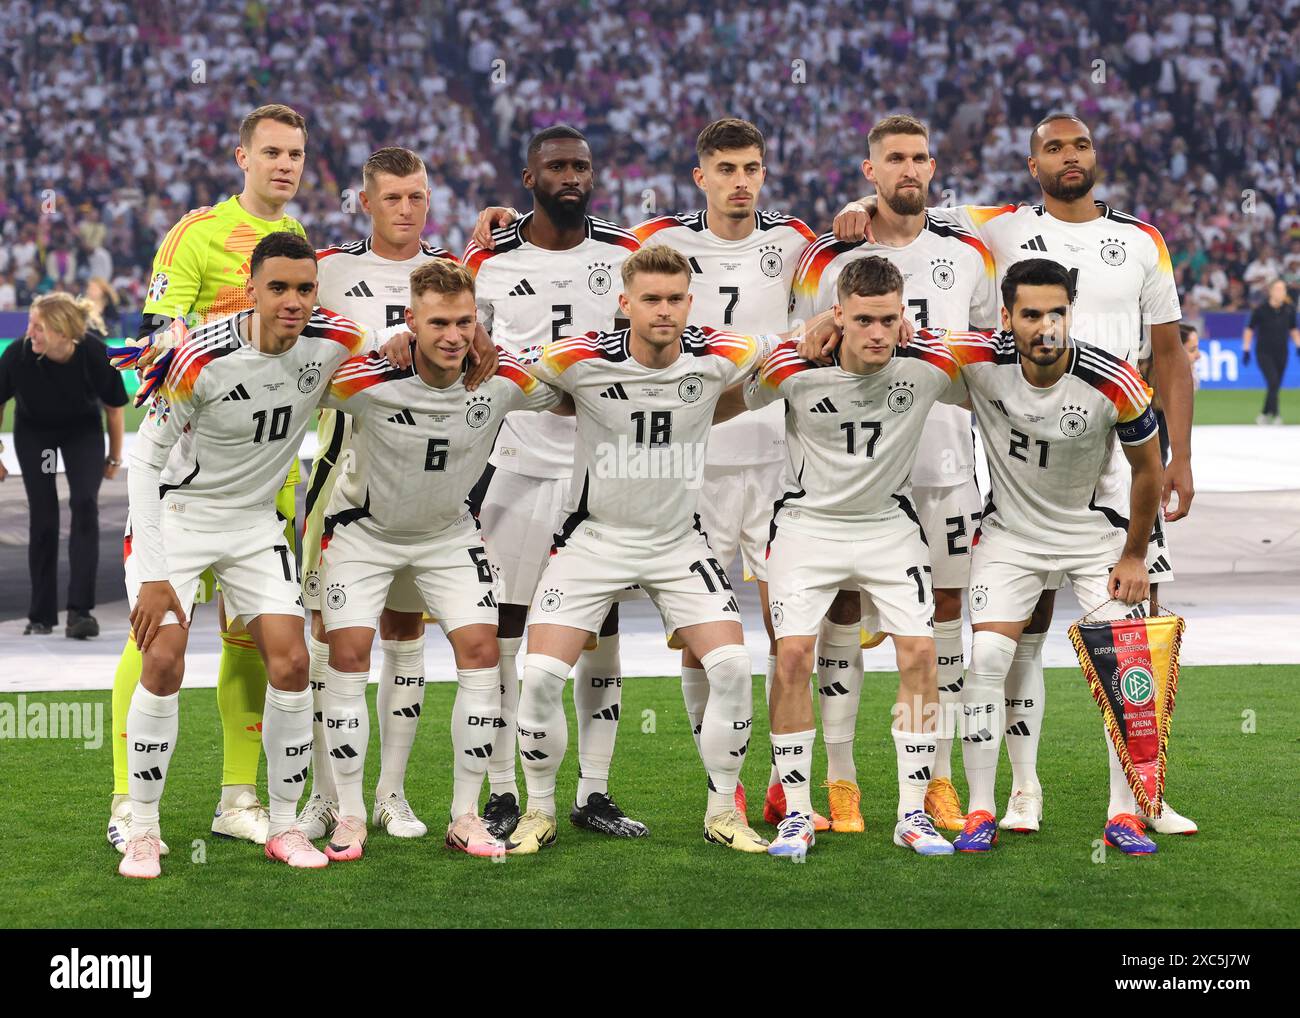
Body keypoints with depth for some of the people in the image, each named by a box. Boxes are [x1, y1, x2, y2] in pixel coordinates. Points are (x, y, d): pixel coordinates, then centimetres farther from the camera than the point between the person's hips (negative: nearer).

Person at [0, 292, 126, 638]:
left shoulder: (96, 354, -33)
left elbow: (114, 408, -12)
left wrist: (114, 457, -1)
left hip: (83, 430, 0)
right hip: (33, 431, 0)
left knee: (85, 506, -16)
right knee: (43, 518, -4)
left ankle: (80, 610, -16)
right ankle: (41, 615, 9)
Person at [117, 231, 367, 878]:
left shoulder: (336, 341, -15)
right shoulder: (201, 358, -26)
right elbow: (146, 460, -17)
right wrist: (153, 577, -20)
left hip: (255, 521, 4)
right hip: (176, 514, -4)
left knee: (290, 662, -7)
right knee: (163, 661, -16)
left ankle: (284, 827, 7)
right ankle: (143, 833, -3)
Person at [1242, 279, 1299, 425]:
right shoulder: (1261, 310, -11)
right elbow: (1249, 329, -1)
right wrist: (1246, 350, -4)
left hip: (1281, 353, 4)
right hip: (1264, 352, -4)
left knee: (1276, 386, 7)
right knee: (1273, 382, -19)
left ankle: (1264, 414, 23)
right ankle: (1275, 415, -18)